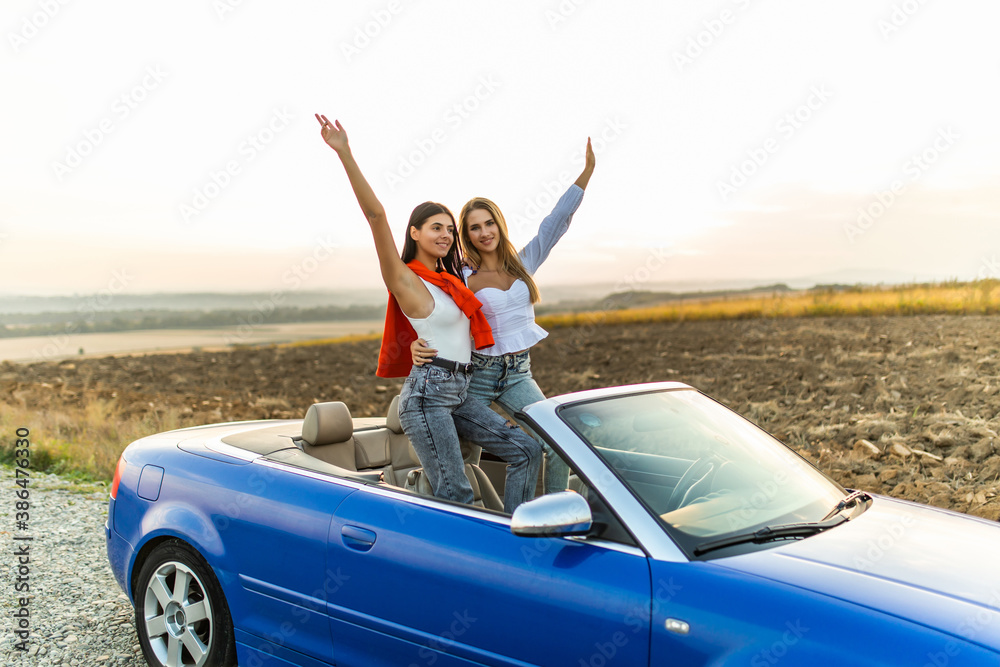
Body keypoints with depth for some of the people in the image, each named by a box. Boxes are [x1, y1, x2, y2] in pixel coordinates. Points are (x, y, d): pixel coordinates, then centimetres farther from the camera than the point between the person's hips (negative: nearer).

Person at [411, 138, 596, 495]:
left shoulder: (524, 262, 5)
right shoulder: (462, 279, -6)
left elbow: (557, 221, 2)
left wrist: (587, 171, -3)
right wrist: (418, 346, -33)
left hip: (517, 375, 3)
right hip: (477, 372, -3)